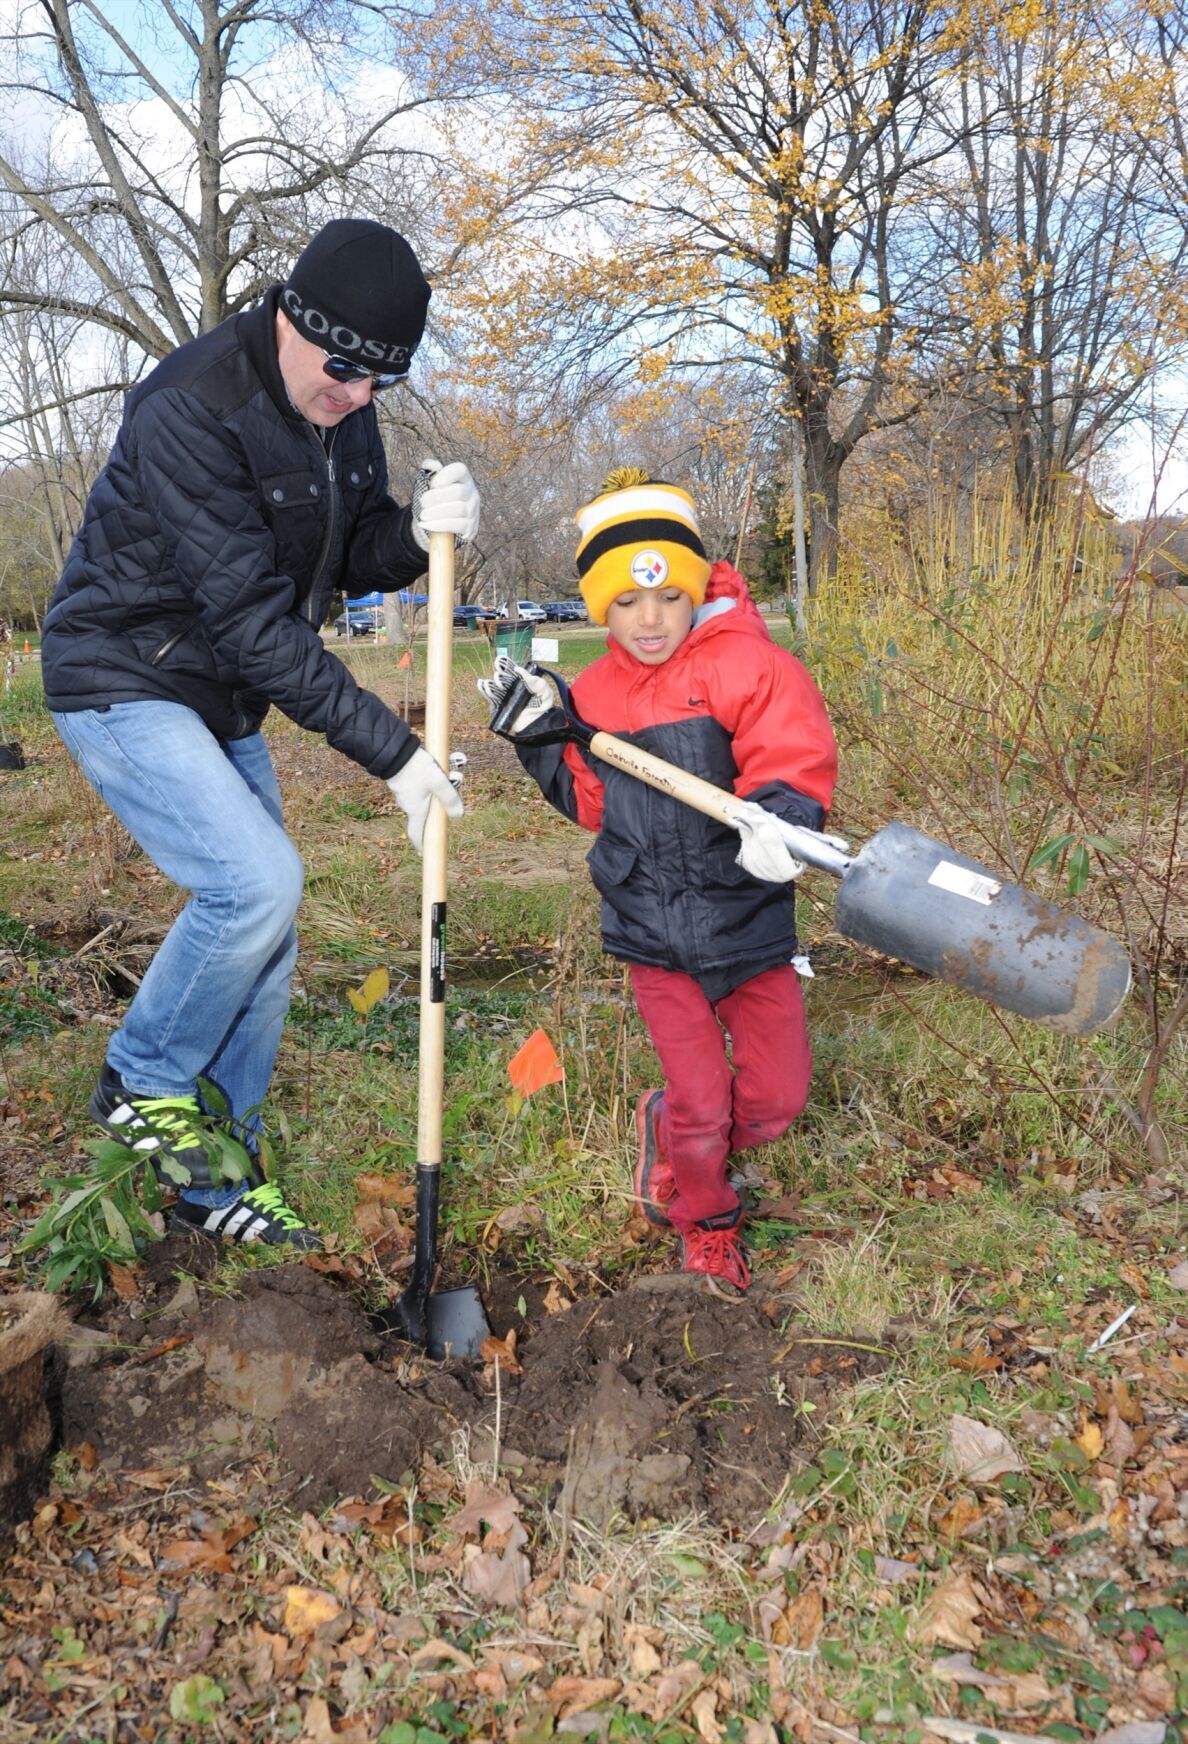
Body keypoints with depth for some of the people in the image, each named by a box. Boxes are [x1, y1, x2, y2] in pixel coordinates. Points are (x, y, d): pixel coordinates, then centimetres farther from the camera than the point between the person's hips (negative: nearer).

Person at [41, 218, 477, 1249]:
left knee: (263, 938, 6)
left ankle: (215, 1178, 21)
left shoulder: (344, 414, -1)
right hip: (125, 686, -8)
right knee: (258, 880, -25)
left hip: (223, 701, 8)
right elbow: (250, 613, -29)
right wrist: (388, 749, -29)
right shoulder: (192, 410, -26)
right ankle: (143, 1085, 2)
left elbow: (354, 561, 7)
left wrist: (419, 533, -17)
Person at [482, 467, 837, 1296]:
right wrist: (541, 735, 0)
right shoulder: (597, 691, 4)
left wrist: (777, 820, -41)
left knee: (775, 1098, 8)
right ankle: (705, 1220, 36)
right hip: (652, 931, 2)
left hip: (749, 922, -2)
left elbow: (797, 762, -21)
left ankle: (669, 1130, 40)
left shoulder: (750, 665, -12)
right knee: (701, 1105, 5)